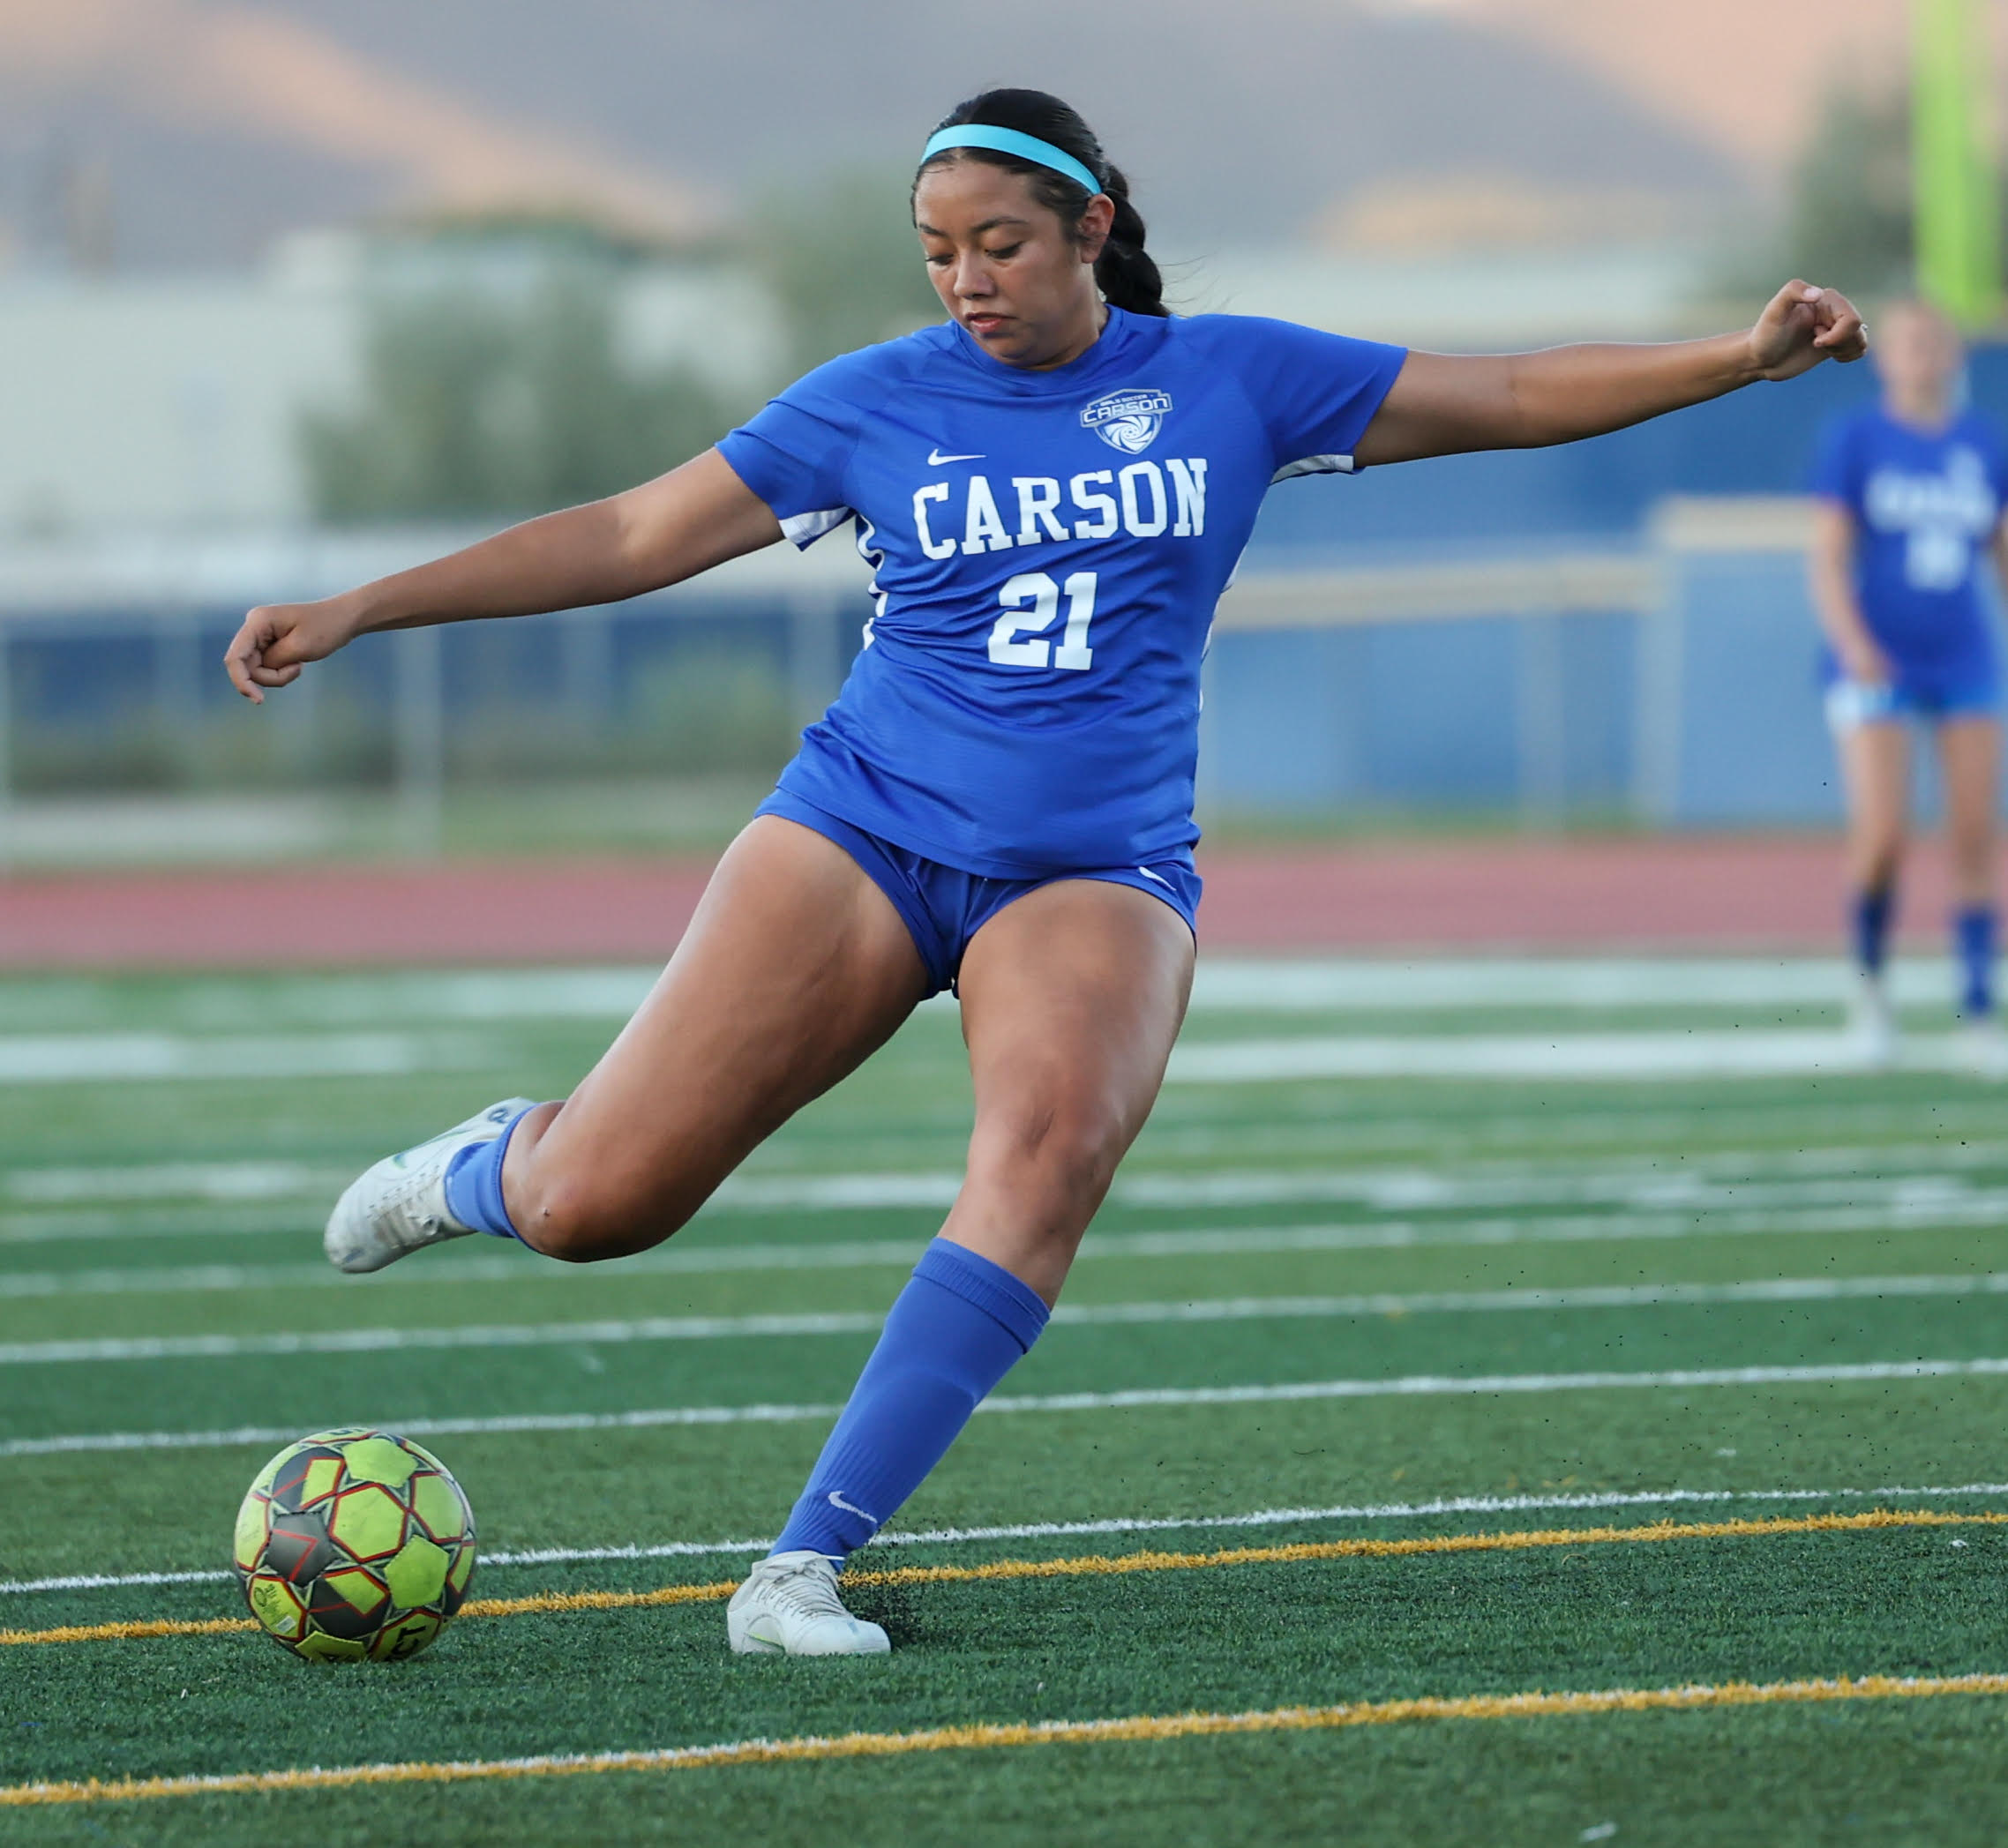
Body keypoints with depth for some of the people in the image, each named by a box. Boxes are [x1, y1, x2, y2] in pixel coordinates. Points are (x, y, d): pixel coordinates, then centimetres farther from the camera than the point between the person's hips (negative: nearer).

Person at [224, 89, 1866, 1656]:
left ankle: (807, 1560, -31)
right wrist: (352, 613, 4)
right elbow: (630, 538, 7)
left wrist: (1746, 356, 0)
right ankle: (485, 1170, 29)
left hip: (1097, 869, 0)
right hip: (866, 826, 0)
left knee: (1055, 1142, -33)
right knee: (592, 1207, -11)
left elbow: (1515, 398, 9)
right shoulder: (876, 403, 3)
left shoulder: (1229, 381, 5)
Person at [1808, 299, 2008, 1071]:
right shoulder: (1854, 441, -3)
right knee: (1881, 833, -14)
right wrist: (1852, 644, -22)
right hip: (1876, 663, -3)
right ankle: (1868, 977, 12)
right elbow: (1828, 557, -7)